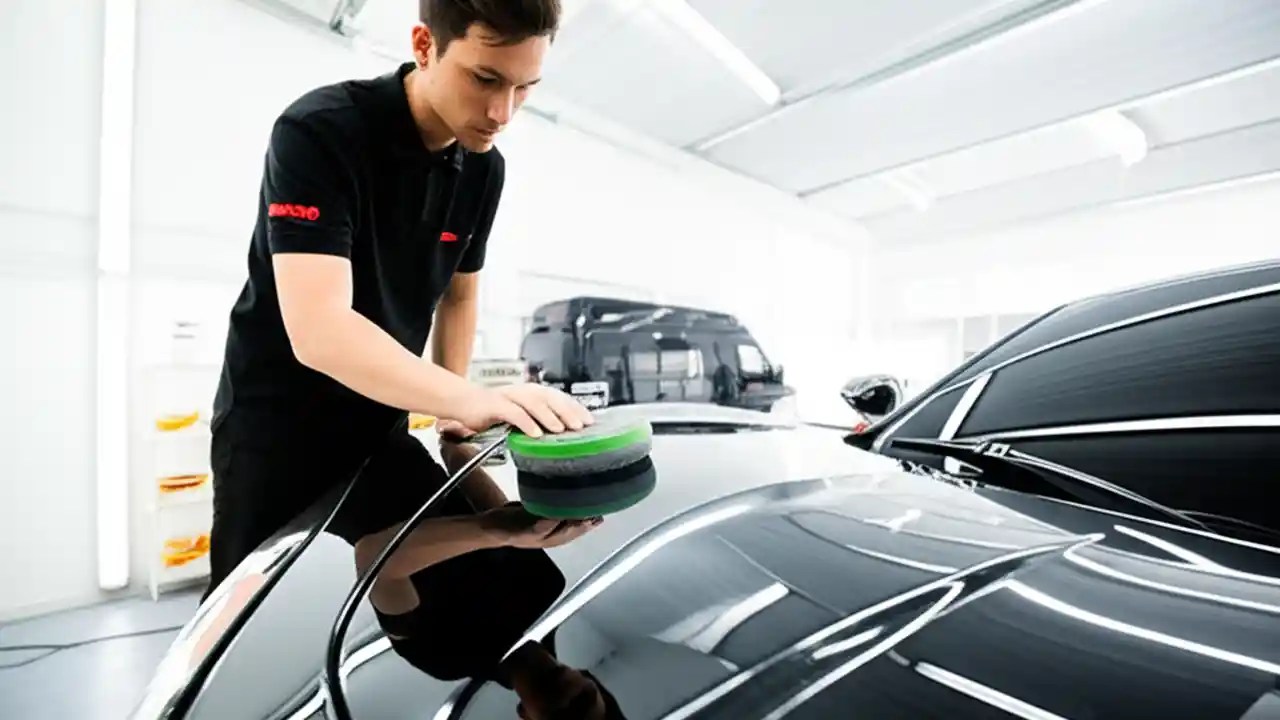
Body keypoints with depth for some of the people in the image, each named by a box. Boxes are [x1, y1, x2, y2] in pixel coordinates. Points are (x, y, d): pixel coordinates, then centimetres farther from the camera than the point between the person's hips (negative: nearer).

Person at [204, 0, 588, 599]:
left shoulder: (485, 168, -3)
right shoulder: (319, 132, -22)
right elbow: (318, 330, -33)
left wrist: (449, 408, 0)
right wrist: (470, 399, -47)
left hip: (381, 425, 5)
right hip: (276, 421, -5)